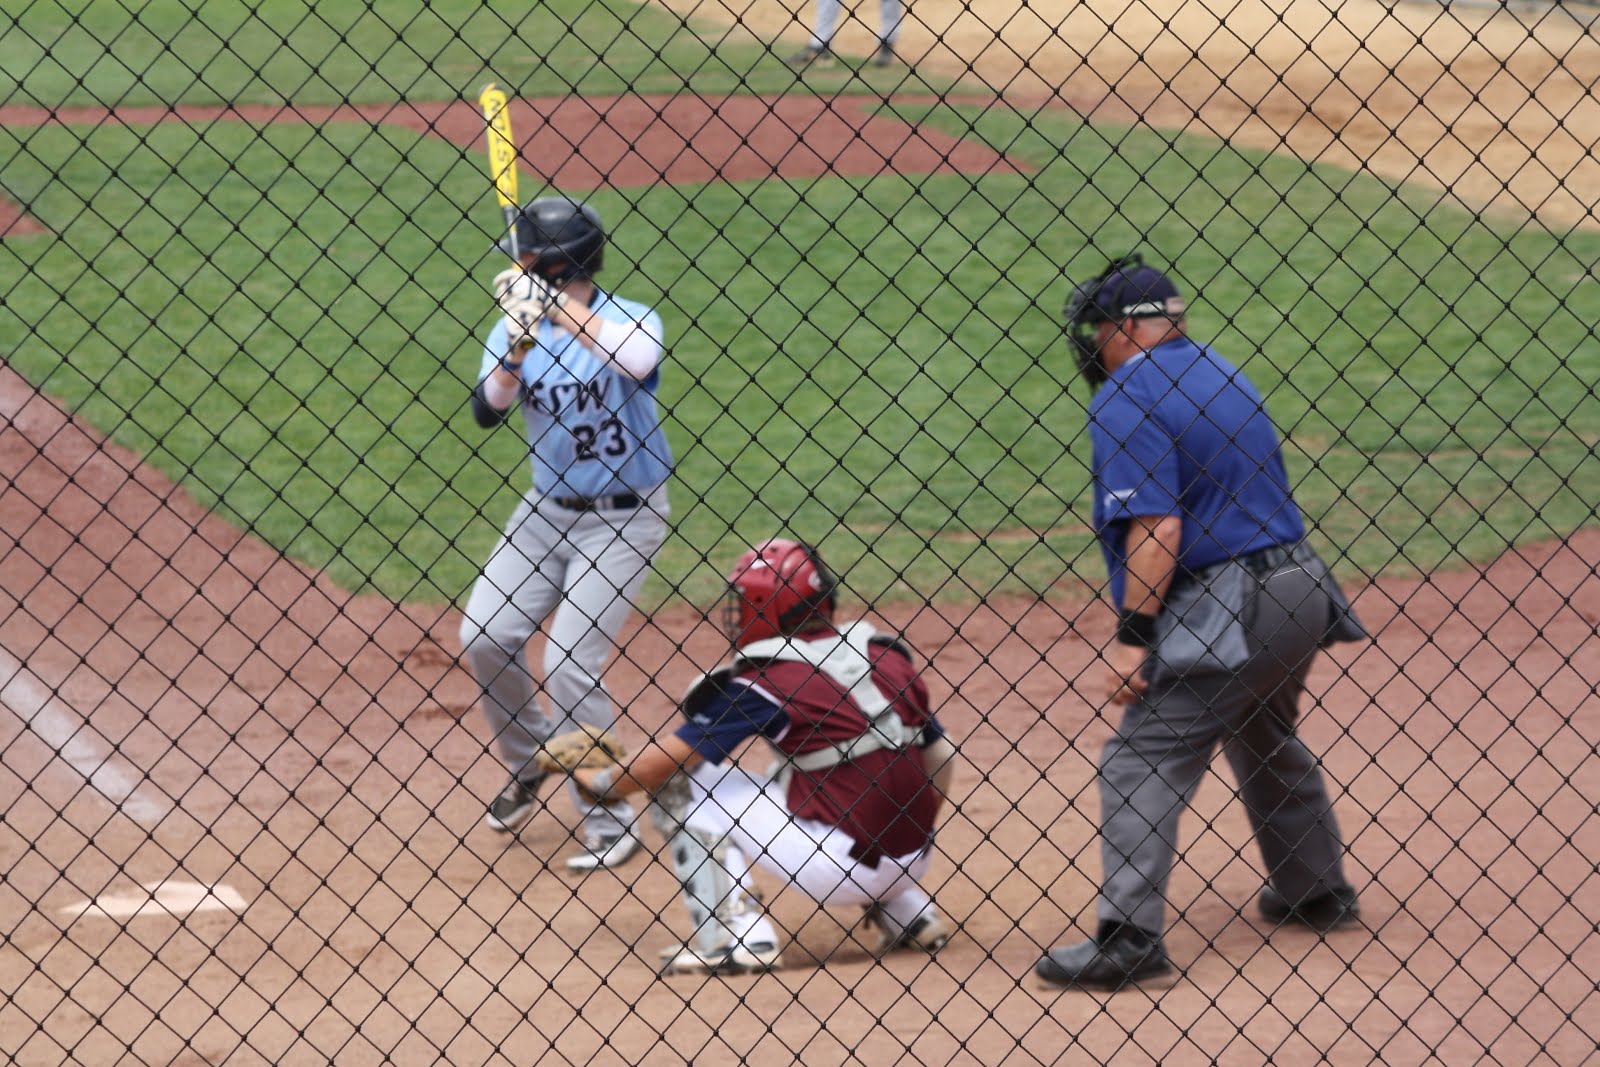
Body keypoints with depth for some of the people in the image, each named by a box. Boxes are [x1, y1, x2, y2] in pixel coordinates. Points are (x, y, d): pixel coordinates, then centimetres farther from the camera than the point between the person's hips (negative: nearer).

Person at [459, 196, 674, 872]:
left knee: (571, 665, -13)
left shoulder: (631, 319, -14)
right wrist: (520, 347, -33)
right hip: (546, 510, 6)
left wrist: (558, 308, -40)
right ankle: (527, 766, 28)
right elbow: (486, 412, -16)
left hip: (623, 518, -6)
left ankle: (610, 824, -1)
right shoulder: (515, 325, -2)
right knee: (486, 639, 2)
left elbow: (638, 361, -39)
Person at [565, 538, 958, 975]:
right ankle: (908, 913, 24)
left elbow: (661, 762, -7)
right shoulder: (887, 652, 8)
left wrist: (599, 783, 12)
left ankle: (735, 937, -5)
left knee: (677, 784, 4)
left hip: (837, 864, -7)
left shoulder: (762, 679, -8)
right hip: (912, 863, 7)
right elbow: (942, 759, 12)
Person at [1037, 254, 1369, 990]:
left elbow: (1157, 528, -20)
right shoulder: (1223, 377, 16)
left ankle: (1129, 940, -17)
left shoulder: (1125, 399, -11)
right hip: (1298, 591, 9)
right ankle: (1316, 893, 42)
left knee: (1140, 767, -8)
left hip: (1219, 612, -9)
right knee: (1269, 745, 29)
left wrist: (1132, 636, -20)